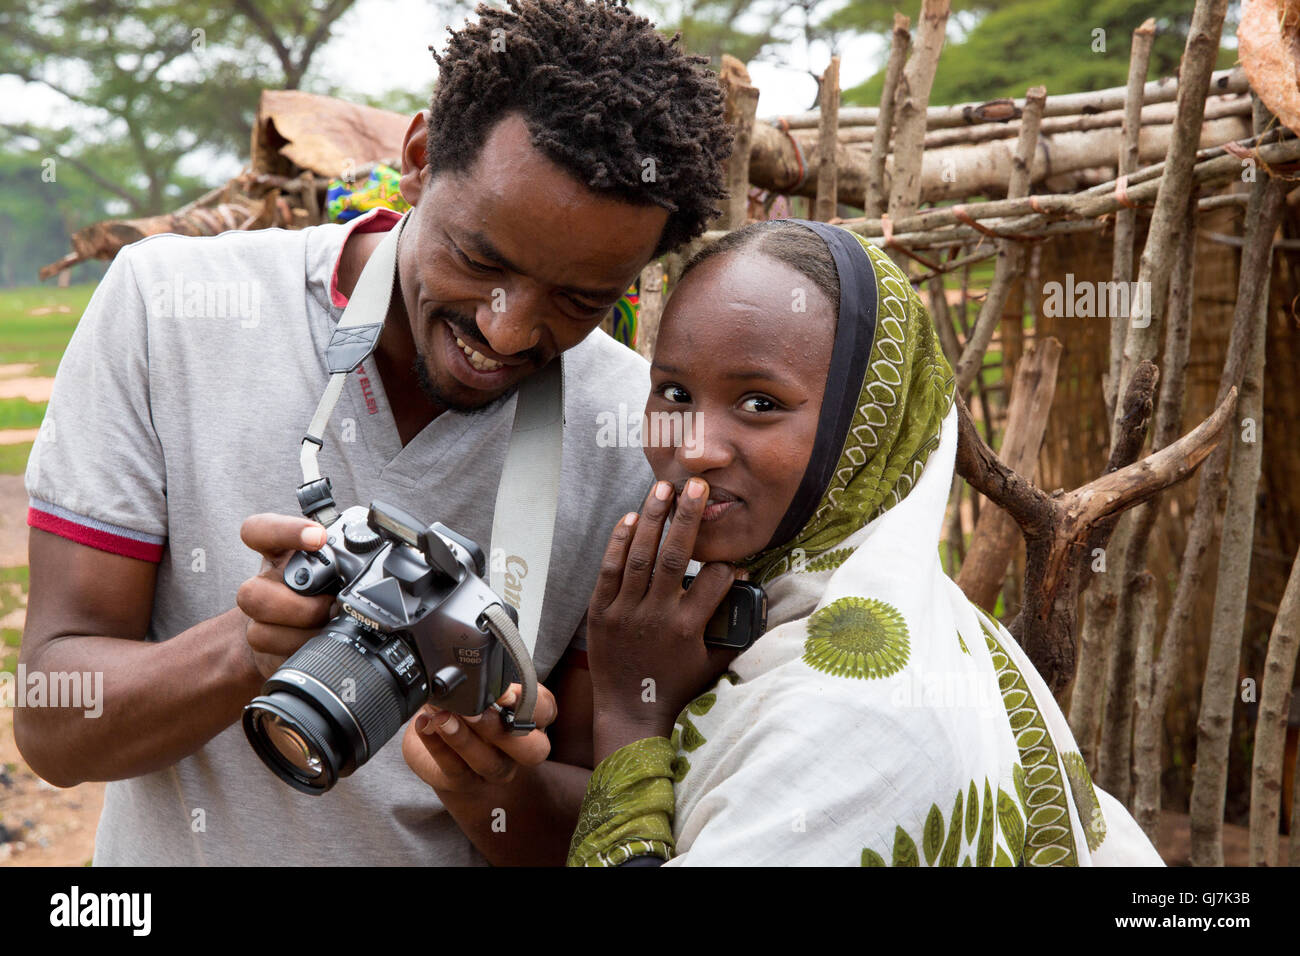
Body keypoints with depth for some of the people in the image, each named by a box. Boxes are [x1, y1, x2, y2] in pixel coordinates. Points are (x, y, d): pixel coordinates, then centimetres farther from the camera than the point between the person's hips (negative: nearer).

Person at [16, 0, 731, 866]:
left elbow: (601, 819, -6)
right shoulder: (164, 304, -11)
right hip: (176, 845, 0)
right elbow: (53, 727, -12)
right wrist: (247, 648, -29)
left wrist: (495, 791, -26)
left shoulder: (648, 431, -11)